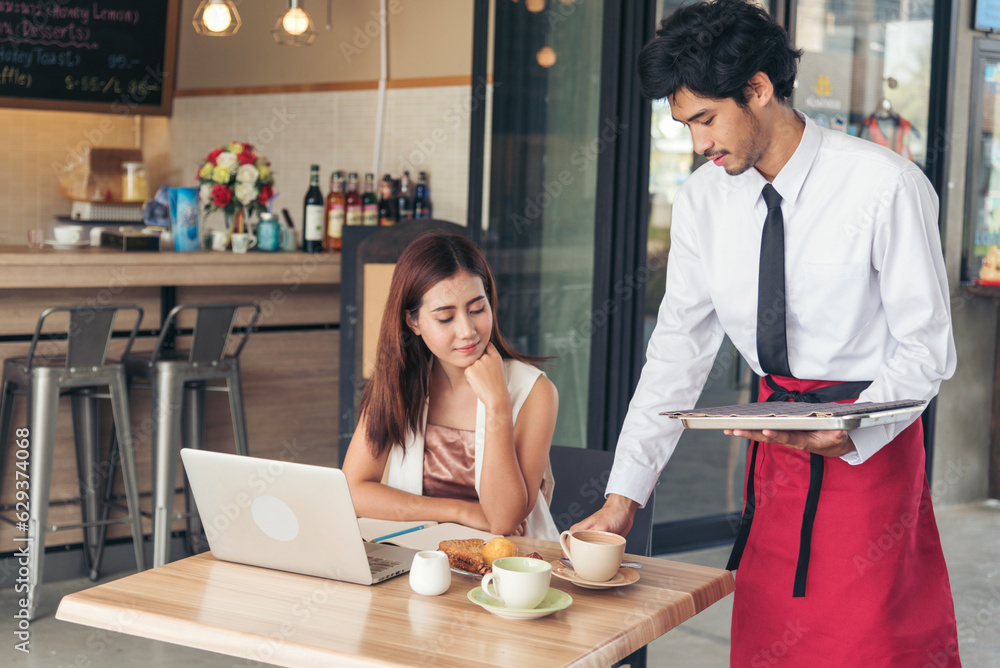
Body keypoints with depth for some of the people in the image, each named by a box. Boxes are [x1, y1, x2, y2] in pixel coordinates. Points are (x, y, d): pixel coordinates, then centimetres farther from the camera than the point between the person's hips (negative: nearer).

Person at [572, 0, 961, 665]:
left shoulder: (884, 186, -16)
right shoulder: (703, 199, -1)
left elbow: (927, 349, -10)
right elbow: (679, 350, 1)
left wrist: (845, 435, -27)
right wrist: (623, 496, -5)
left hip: (871, 445, -4)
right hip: (775, 439, 5)